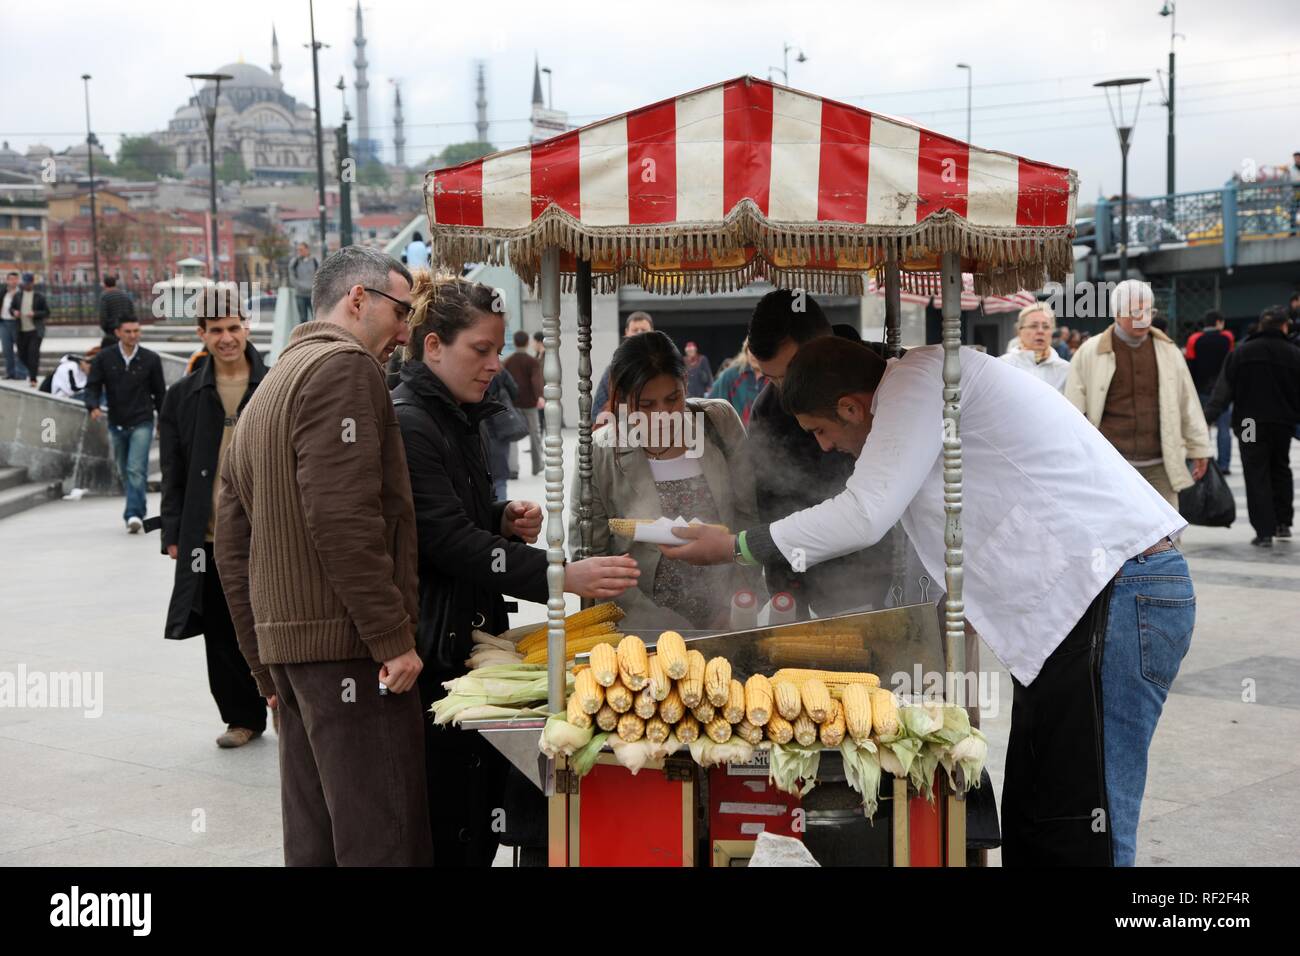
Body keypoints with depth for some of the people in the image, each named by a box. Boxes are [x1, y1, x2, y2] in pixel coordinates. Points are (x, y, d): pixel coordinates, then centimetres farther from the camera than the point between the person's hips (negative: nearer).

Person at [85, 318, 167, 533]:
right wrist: (93, 406, -19)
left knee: (136, 470, -17)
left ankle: (134, 515, -21)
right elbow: (92, 385, 0)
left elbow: (160, 392, 8)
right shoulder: (104, 358, 0)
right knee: (124, 472, 13)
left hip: (142, 423, -3)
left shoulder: (151, 359, 0)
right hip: (116, 424, 3)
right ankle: (138, 510, 29)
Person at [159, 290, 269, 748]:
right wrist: (173, 534, 4)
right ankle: (242, 718, 22)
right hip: (208, 538, 2)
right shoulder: (183, 397, 7)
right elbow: (173, 473, 9)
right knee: (222, 633, 8)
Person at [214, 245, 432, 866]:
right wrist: (393, 637, -17)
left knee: (315, 842, 12)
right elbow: (343, 517, -20)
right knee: (384, 839, -9)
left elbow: (232, 547, 22)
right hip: (347, 639, -10)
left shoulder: (268, 390, 22)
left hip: (283, 637, 10)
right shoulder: (344, 366, -7)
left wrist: (268, 669, 23)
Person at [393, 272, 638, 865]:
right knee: (445, 834, -6)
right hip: (432, 654, -9)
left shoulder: (460, 417, 15)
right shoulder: (406, 422, -15)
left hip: (472, 637, 9)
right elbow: (449, 541, -23)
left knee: (479, 821, 10)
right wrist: (562, 576, -30)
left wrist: (504, 521, 5)